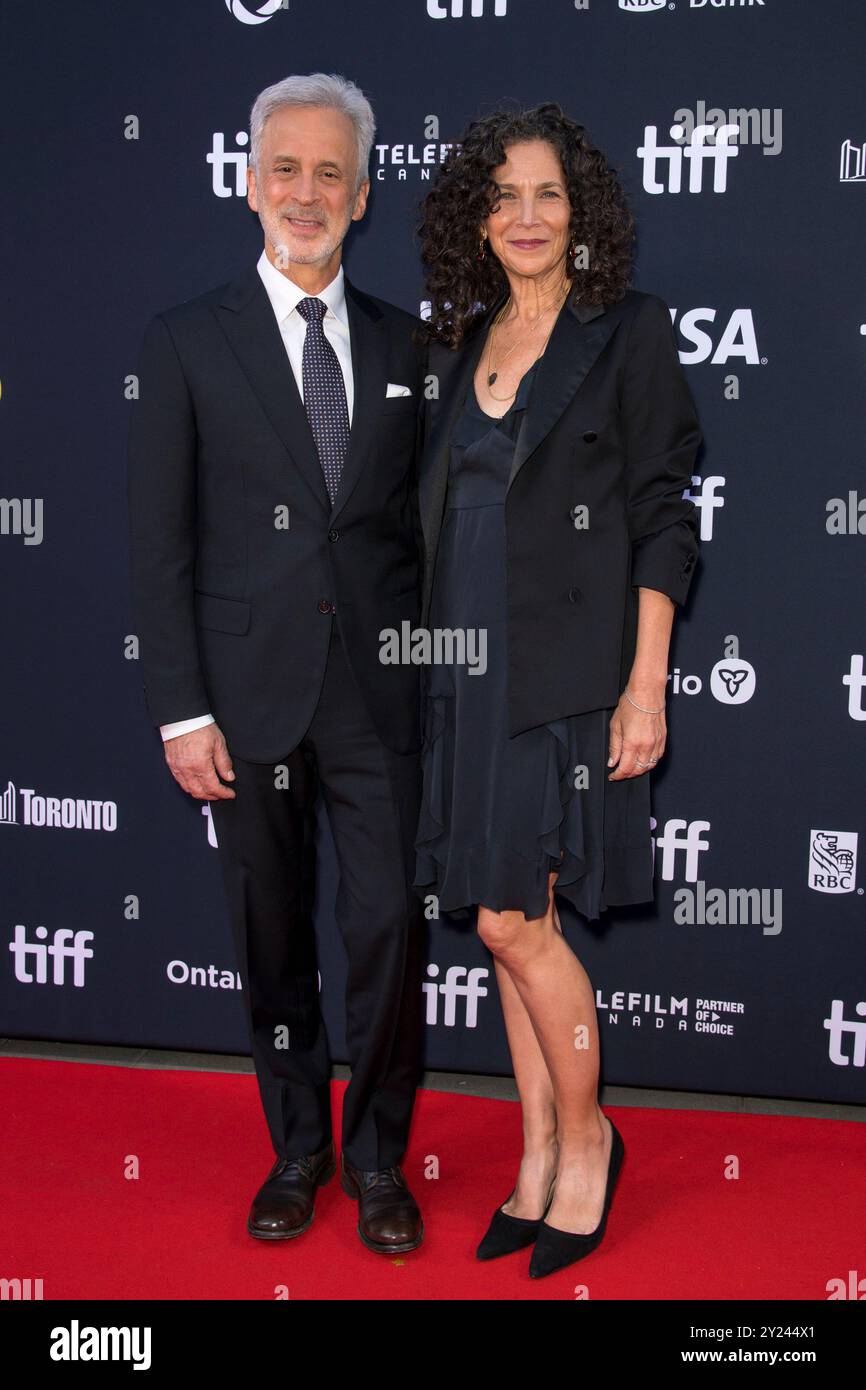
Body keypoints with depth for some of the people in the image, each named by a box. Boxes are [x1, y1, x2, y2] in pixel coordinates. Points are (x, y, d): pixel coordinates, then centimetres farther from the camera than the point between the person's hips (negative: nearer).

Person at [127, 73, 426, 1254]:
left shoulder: (405, 345, 8)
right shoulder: (186, 343, 0)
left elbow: (422, 523, 10)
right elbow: (160, 545, -2)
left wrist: (438, 674, 4)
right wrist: (182, 712, -7)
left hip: (379, 696, 1)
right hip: (249, 695, -1)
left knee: (390, 929, 1)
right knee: (272, 942, 11)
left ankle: (378, 1156, 22)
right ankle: (298, 1148, 31)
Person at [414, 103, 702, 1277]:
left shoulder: (628, 332, -2)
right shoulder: (458, 345, 13)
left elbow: (663, 518, -7)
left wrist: (647, 685, -13)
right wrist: (428, 661, 11)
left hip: (568, 669, -6)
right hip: (468, 664, 6)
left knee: (511, 917, -7)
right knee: (512, 924, 10)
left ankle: (586, 1137, 16)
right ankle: (540, 1157, 23)